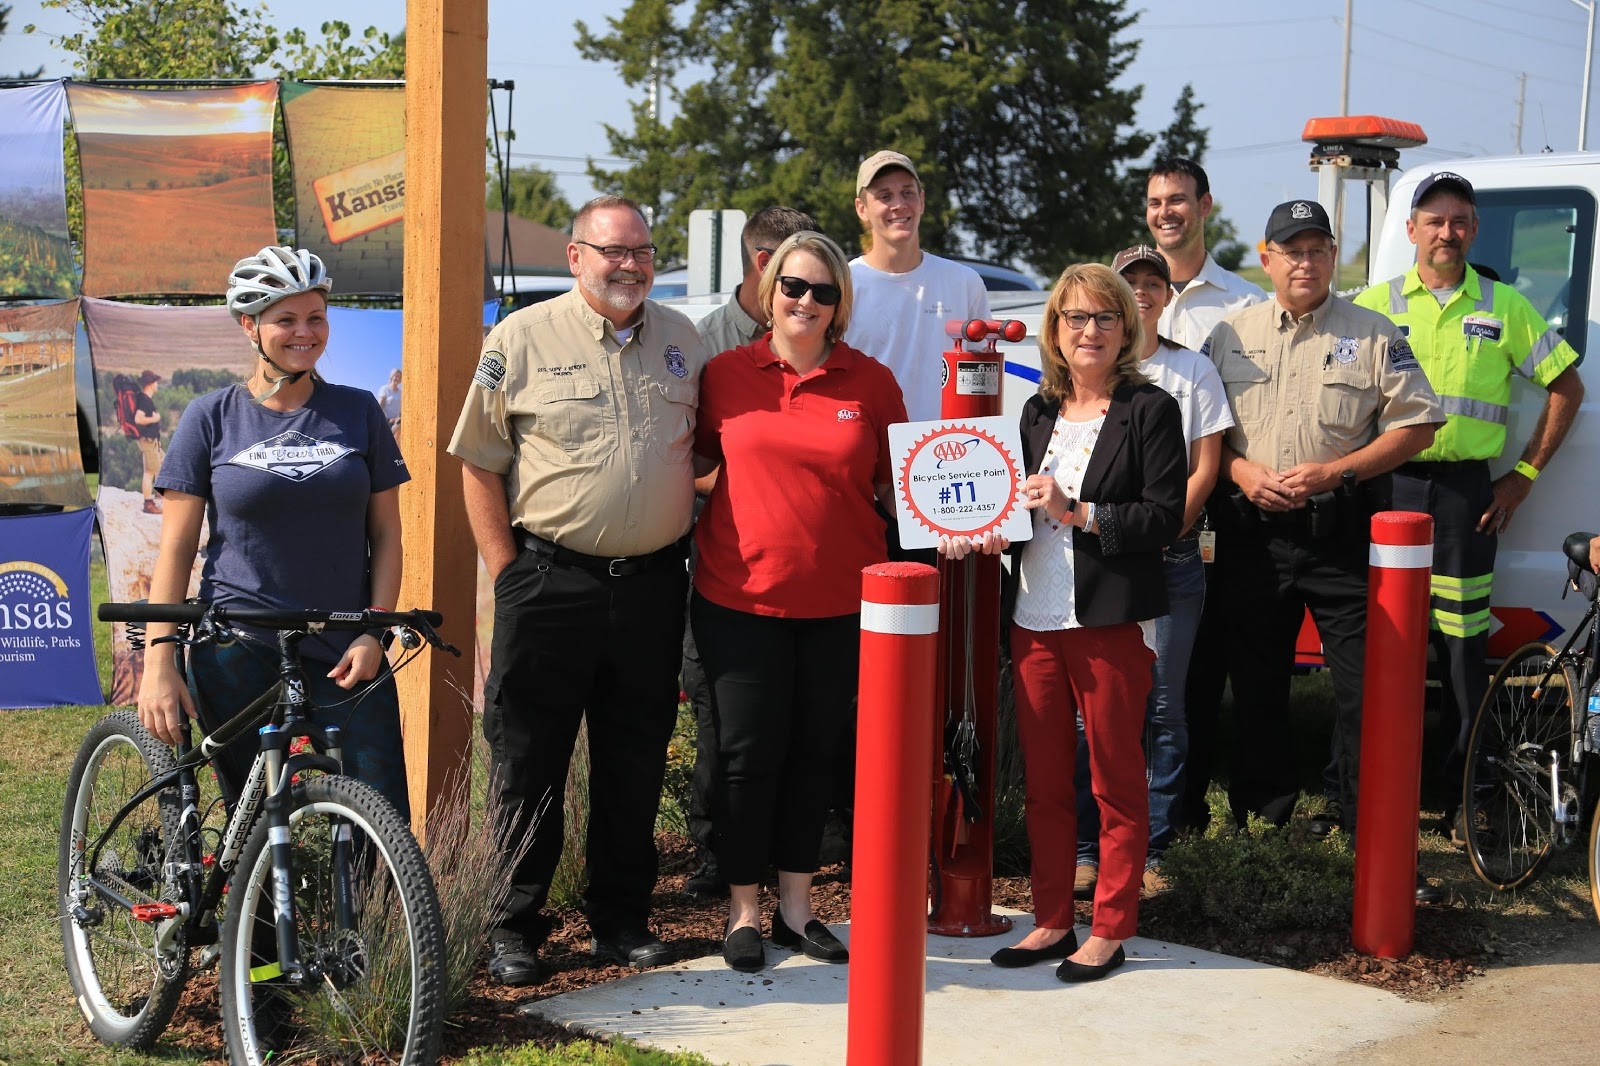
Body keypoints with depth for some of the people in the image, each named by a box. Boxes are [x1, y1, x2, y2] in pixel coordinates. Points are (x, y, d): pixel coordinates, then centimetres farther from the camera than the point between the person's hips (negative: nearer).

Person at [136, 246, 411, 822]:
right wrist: (159, 661, -6)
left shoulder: (358, 412, 6)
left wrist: (374, 633, -5)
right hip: (238, 653, -1)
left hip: (343, 652, 1)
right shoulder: (211, 418, 2)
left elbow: (386, 535, 7)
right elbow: (176, 547, 1)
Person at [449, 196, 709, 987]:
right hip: (549, 585, -3)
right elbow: (479, 462, -1)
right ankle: (514, 929, 14)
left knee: (635, 765, 11)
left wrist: (684, 531, 9)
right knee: (529, 764, 3)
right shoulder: (523, 338, -2)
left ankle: (621, 921, 24)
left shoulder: (680, 339, 10)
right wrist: (507, 570, -6)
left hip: (652, 586, 4)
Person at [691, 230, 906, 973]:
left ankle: (797, 906, 23)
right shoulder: (725, 374, 2)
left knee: (814, 752, 10)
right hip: (740, 596, -1)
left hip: (838, 601, 1)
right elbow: (700, 458, 16)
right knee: (748, 752, 3)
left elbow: (897, 483, 9)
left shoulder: (871, 382, 3)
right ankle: (743, 910, 17)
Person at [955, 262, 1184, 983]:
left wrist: (1078, 513, -18)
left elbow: (1166, 518, -11)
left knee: (1116, 780, 4)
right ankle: (1052, 919, 22)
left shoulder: (1149, 410, -4)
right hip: (1036, 617, 6)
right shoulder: (1039, 412, 14)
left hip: (1112, 620, -6)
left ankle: (1110, 929, 13)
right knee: (1043, 780, 11)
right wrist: (982, 533, 1)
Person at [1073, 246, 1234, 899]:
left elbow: (1205, 467, 5)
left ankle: (1149, 852, 5)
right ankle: (1086, 849, 3)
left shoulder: (1193, 371, 11)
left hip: (1171, 555, 0)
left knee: (1162, 707, 0)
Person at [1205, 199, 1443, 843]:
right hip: (1249, 532, 3)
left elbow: (1417, 426, 0)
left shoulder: (1373, 336, 3)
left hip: (1340, 532, -2)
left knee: (1364, 680, -4)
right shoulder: (1231, 335, 10)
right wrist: (1240, 470, -7)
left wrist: (1335, 470, -11)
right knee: (1254, 678, 11)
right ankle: (1261, 809, 25)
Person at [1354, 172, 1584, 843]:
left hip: (1467, 492, 0)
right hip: (1388, 486, 0)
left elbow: (1566, 387, 13)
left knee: (1463, 643, -1)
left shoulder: (1505, 308, 9)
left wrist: (1525, 474, 6)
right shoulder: (1374, 304, 8)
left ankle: (1460, 798, 8)